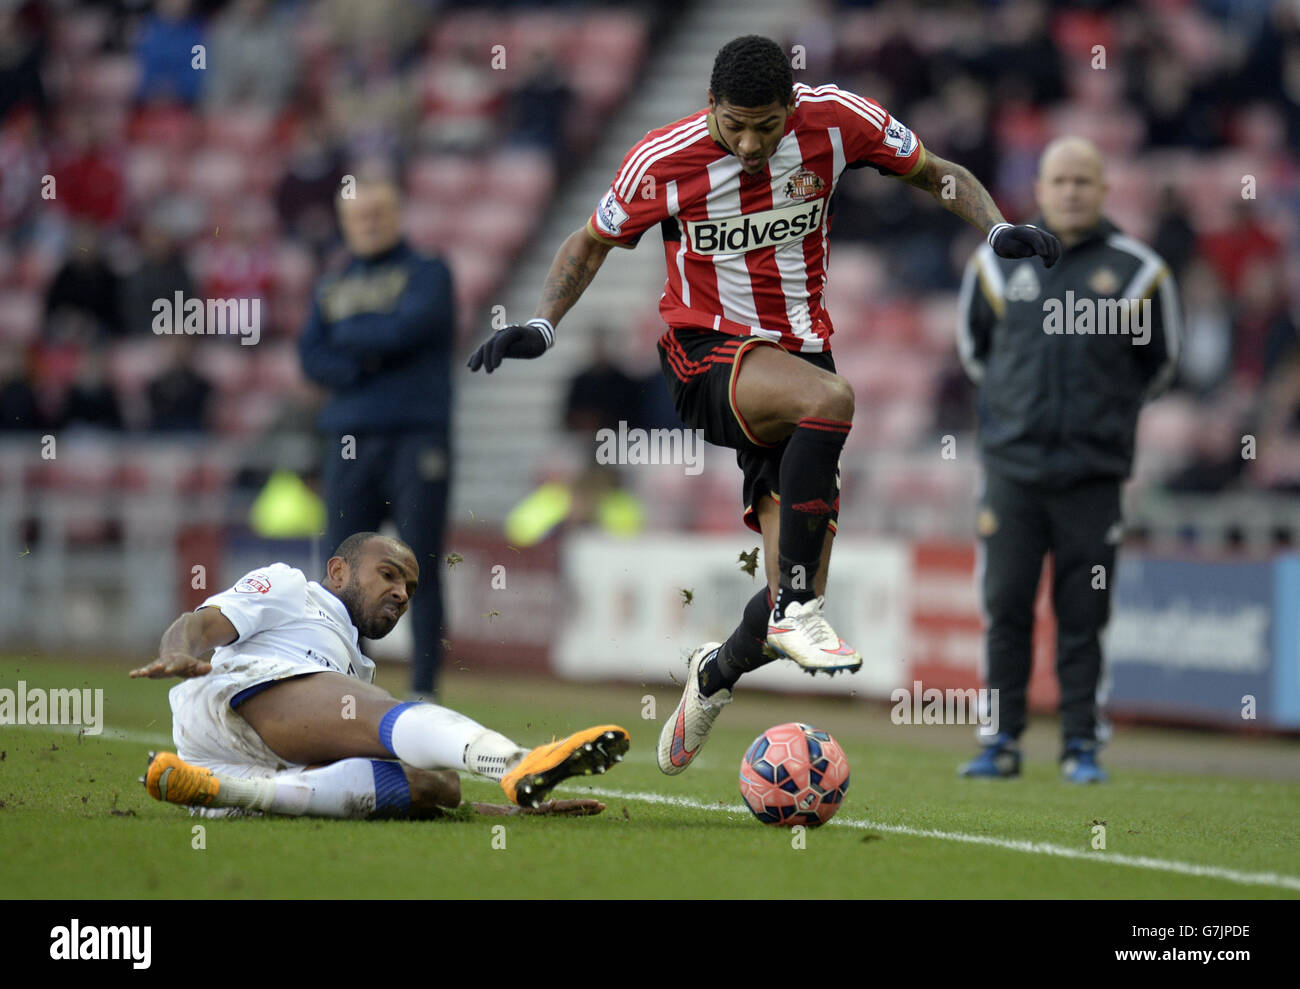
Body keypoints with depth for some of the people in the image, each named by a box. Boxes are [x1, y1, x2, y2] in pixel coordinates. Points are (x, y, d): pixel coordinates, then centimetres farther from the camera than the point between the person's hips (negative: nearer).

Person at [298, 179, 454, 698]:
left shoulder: (427, 274, 5)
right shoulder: (332, 287, 19)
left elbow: (408, 328, -11)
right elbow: (312, 356, 8)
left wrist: (349, 336, 3)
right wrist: (360, 369, -9)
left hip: (416, 436, -4)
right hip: (350, 440, 4)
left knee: (420, 566, -7)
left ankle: (424, 689, -6)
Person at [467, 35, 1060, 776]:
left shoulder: (835, 120, -8)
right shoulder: (662, 161, -10)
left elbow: (937, 174, 6)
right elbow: (592, 244, 7)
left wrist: (998, 229, -11)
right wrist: (542, 326, -8)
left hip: (800, 349, 3)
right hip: (707, 354, -3)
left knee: (797, 602, -3)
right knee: (829, 398, -39)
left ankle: (716, 674, 32)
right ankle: (798, 607, -29)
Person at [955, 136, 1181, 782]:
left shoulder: (1134, 270, 3)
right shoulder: (998, 263, 6)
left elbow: (1160, 361, 16)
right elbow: (971, 340, 23)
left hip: (1093, 472, -1)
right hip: (1012, 466, 1)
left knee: (1082, 618, 0)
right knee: (1005, 610, -1)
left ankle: (1081, 747, 7)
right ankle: (1001, 744, 6)